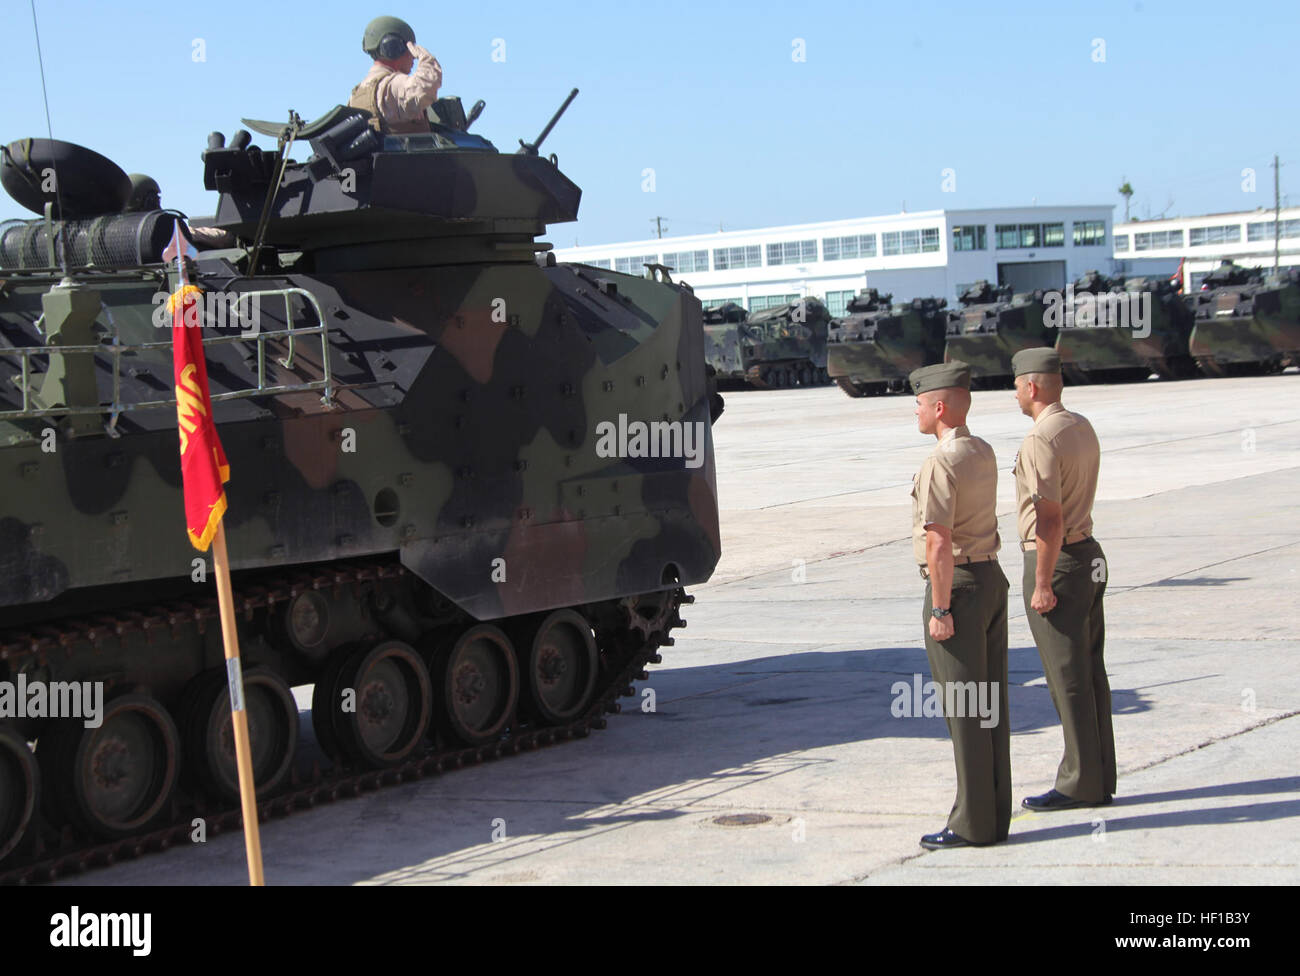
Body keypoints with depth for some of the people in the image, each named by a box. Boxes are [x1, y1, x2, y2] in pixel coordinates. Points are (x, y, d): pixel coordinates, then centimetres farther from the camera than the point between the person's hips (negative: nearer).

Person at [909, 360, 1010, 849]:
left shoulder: (940, 464, -18)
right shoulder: (984, 453, 10)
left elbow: (939, 542, -22)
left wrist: (940, 610, -19)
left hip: (956, 586, -9)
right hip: (992, 577, 9)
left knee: (963, 709, -4)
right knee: (990, 704, 10)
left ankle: (974, 822, 0)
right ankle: (995, 813, 14)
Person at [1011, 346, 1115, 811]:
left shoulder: (1041, 441, -19)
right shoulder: (1083, 429, 11)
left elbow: (1050, 519, -23)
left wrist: (1042, 584, -19)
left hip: (1056, 564, -9)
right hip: (1089, 555, 9)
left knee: (1068, 678, -3)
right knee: (1090, 672, 12)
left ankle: (1079, 783, 2)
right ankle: (1100, 779, 17)